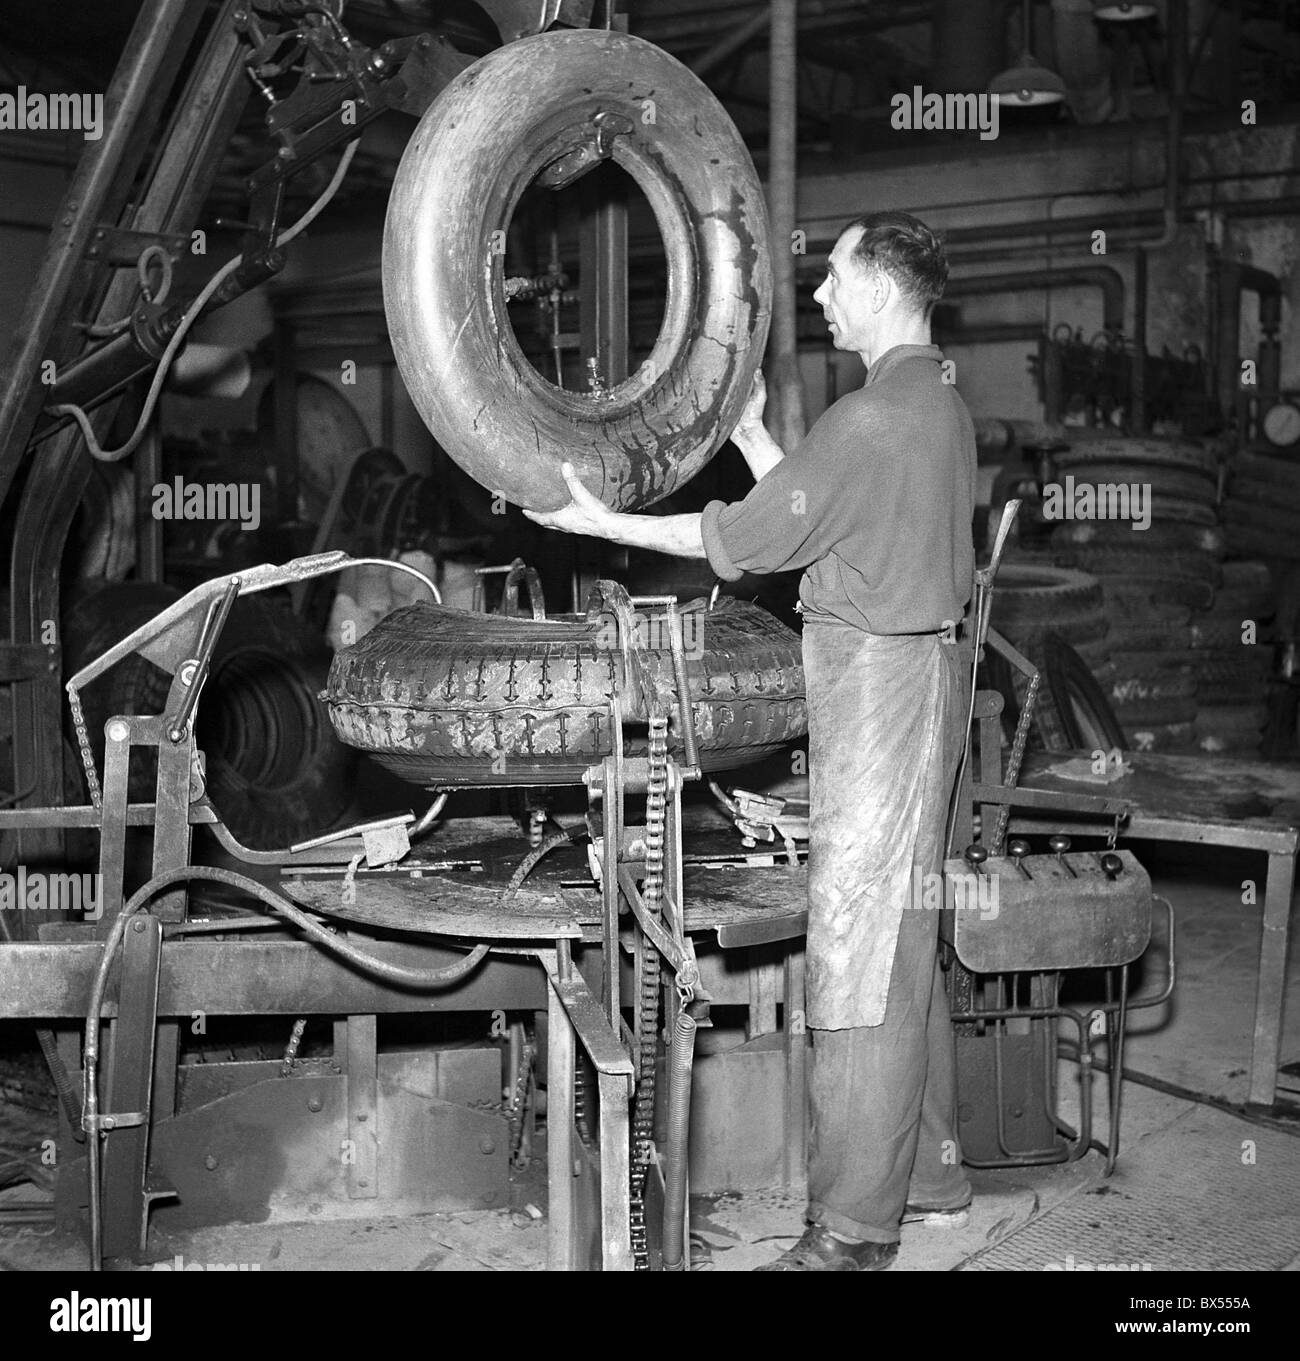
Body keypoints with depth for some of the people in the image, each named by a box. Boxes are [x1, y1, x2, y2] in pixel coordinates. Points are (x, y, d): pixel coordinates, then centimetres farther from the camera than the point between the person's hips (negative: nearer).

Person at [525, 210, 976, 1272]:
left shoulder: (875, 417, -18)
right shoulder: (942, 404, 14)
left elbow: (747, 539, -14)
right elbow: (812, 509, 19)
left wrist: (607, 525, -5)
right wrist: (748, 434, 23)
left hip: (878, 684, -10)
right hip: (922, 666, 10)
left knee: (858, 957, -7)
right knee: (905, 942, 17)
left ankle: (854, 1230, -1)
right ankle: (932, 1174, 27)